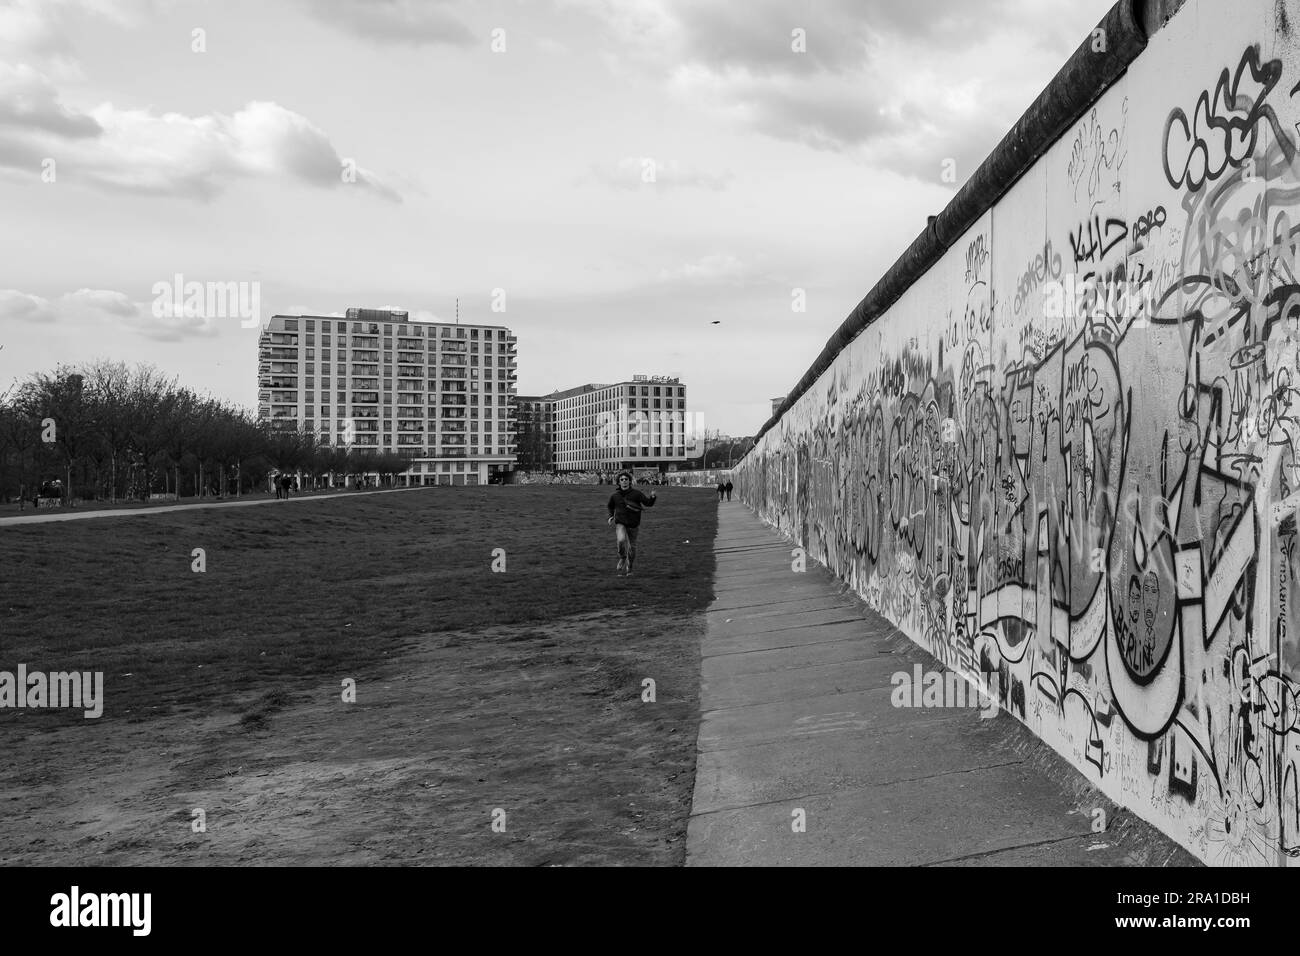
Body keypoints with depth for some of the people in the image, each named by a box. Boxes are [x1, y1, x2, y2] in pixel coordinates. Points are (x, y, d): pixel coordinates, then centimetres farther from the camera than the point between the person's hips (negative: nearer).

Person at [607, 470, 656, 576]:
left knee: (632, 547, 9)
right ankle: (622, 559, -3)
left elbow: (648, 503, -14)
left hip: (633, 524, 0)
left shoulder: (636, 494, -8)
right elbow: (611, 506, 20)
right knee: (621, 540, -28)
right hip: (620, 523, 0)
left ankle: (629, 568, 31)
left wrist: (652, 497, -33)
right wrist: (611, 516, 7)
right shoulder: (615, 495, -1)